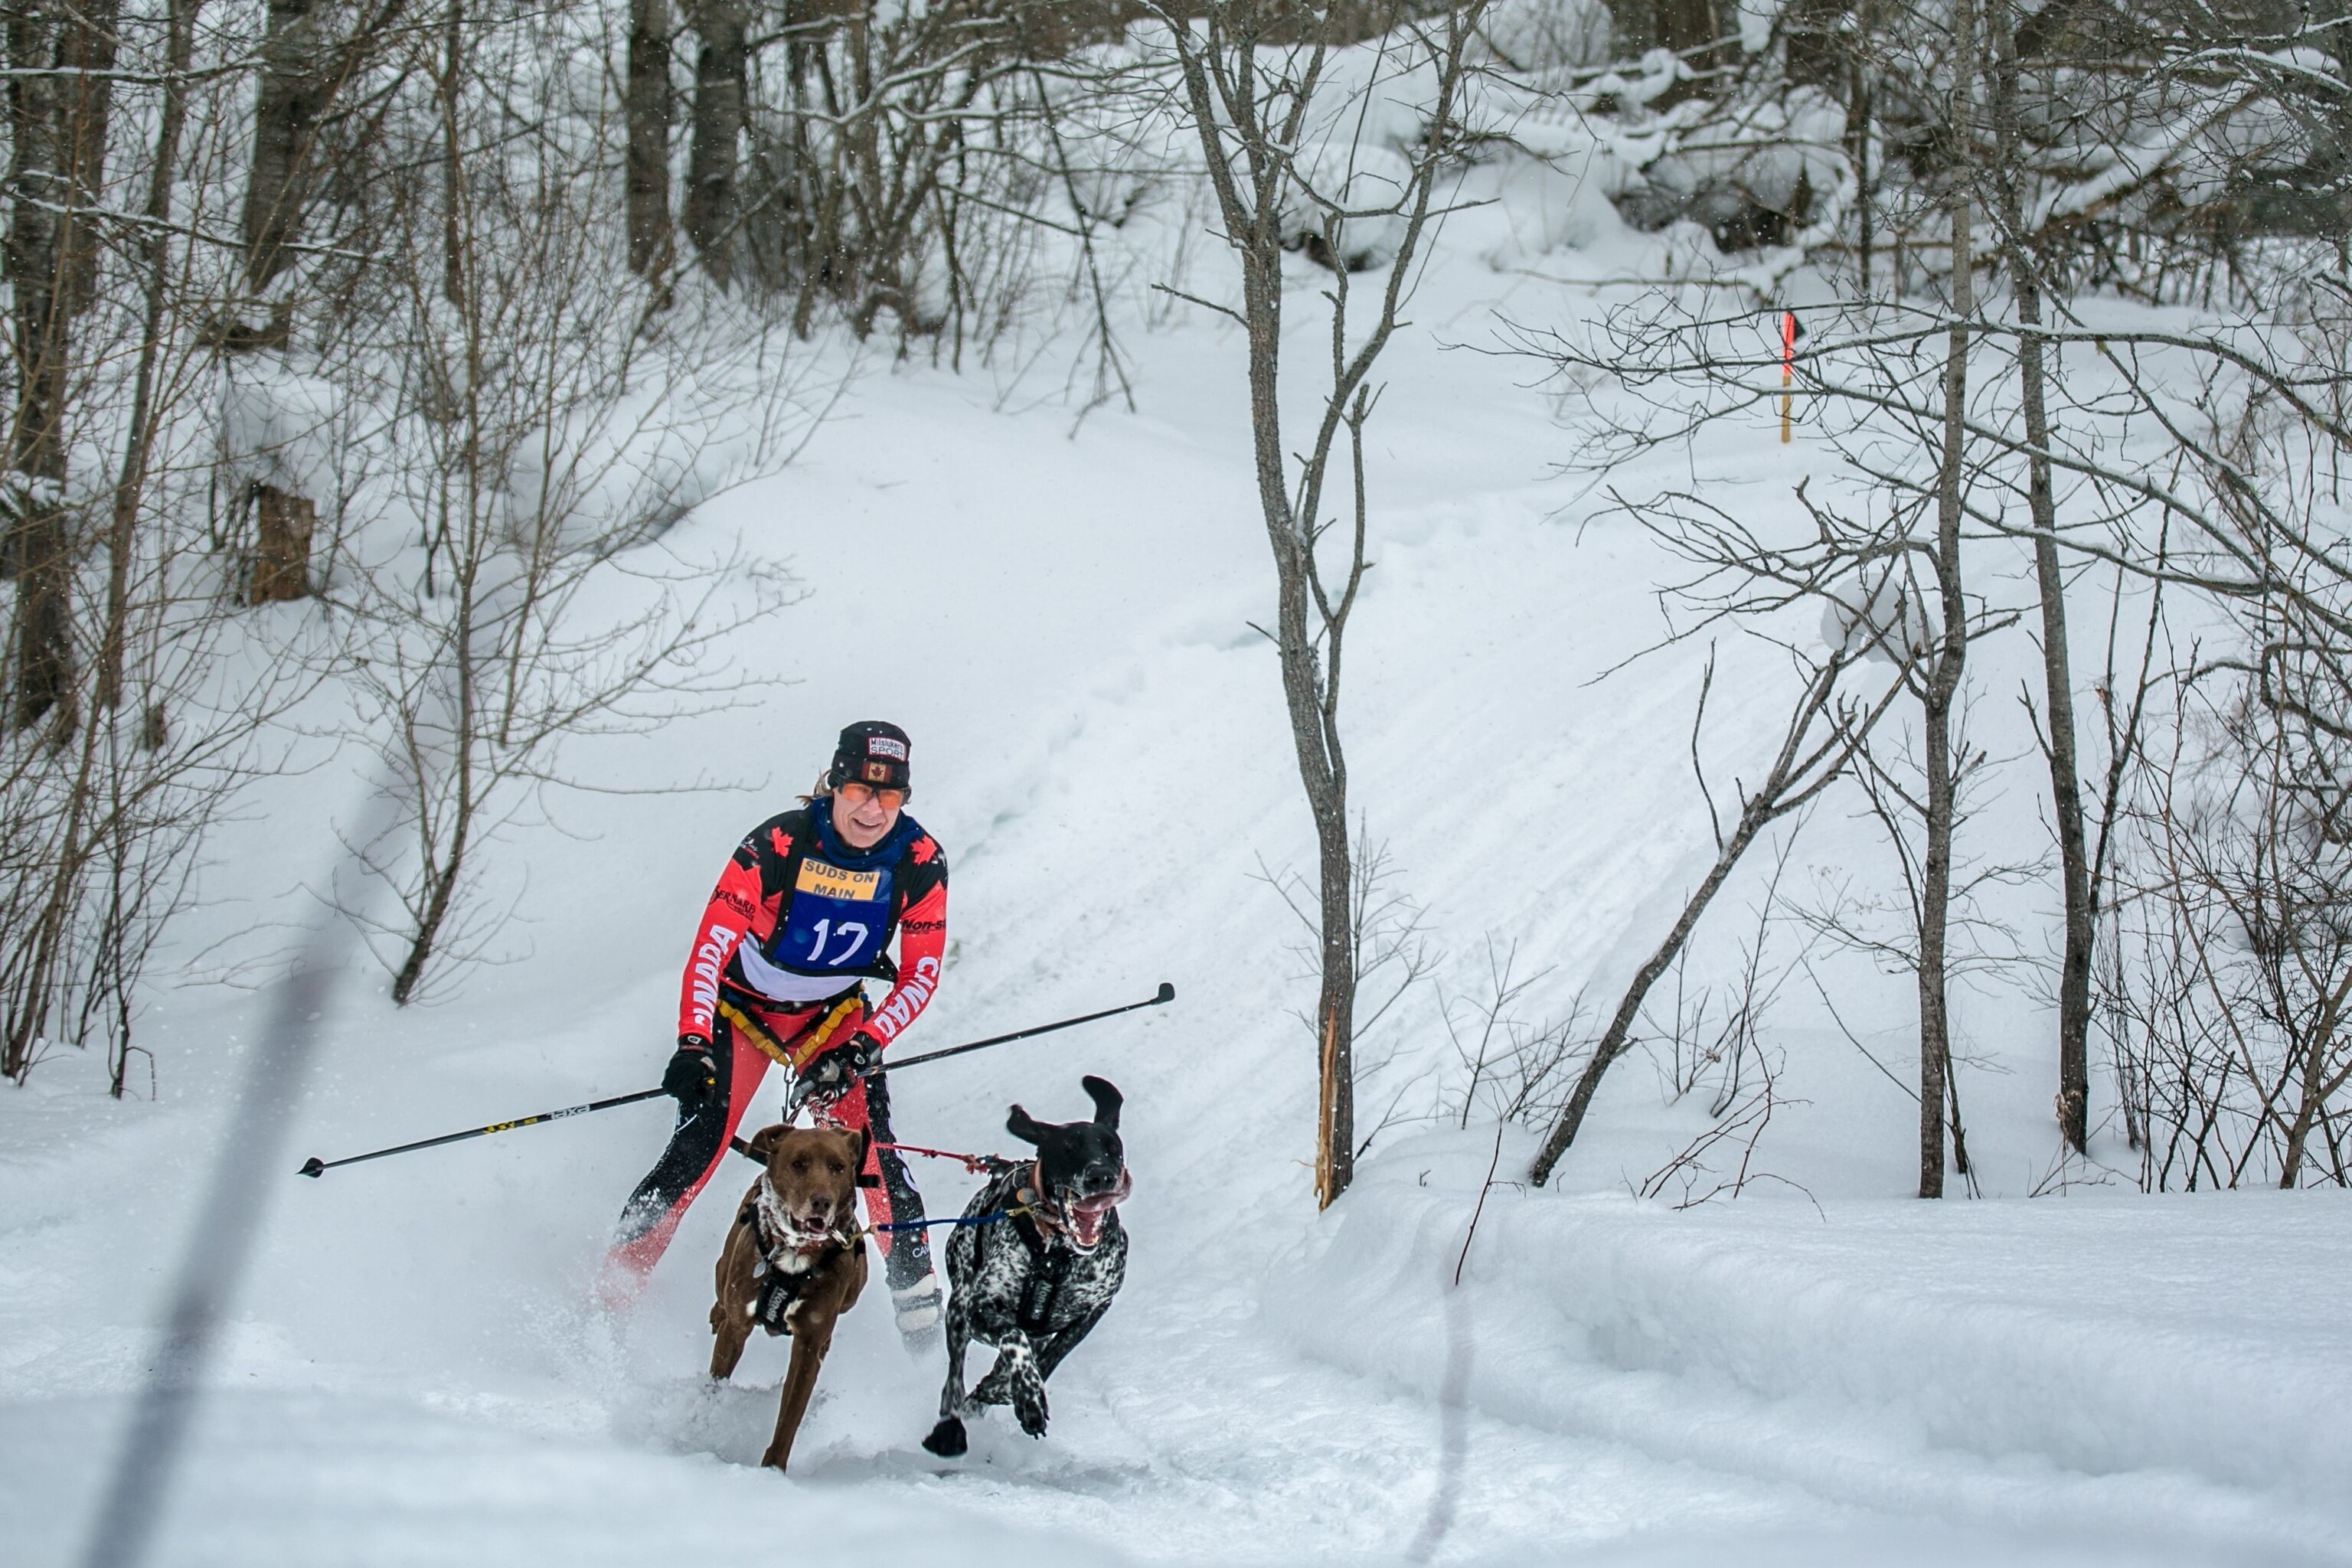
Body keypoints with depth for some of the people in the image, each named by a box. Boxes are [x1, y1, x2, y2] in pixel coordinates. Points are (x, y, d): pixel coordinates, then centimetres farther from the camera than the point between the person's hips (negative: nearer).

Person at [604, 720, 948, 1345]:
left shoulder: (920, 864, -20)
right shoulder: (779, 844, -29)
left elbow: (920, 976, -12)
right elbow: (711, 943, -31)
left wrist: (862, 1048, -24)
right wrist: (692, 1043, -42)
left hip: (835, 1014, 2)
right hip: (744, 1008, -2)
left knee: (871, 1145, -19)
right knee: (699, 1145, -14)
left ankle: (917, 1295, -8)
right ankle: (615, 1285, -1)